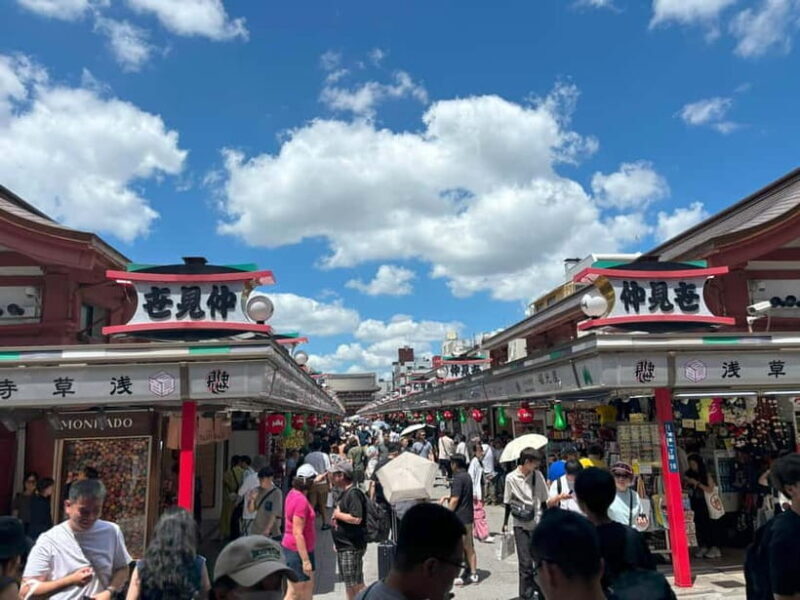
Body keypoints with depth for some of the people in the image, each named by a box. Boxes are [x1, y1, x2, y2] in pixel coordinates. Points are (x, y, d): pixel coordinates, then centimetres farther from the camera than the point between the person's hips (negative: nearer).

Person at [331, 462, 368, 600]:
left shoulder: (353, 493, -18)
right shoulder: (345, 493, 13)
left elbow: (356, 518, -28)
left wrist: (338, 514, -15)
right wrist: (337, 541, 21)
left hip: (352, 547, -10)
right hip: (344, 546, 10)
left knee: (356, 583, -5)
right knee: (349, 583, 17)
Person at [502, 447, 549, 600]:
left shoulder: (538, 475, -3)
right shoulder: (511, 478, -9)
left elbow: (543, 500, 6)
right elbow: (508, 503, 2)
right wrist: (505, 523, 5)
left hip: (538, 523, 2)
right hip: (520, 525, -2)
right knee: (525, 561, 1)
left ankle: (539, 587, 28)